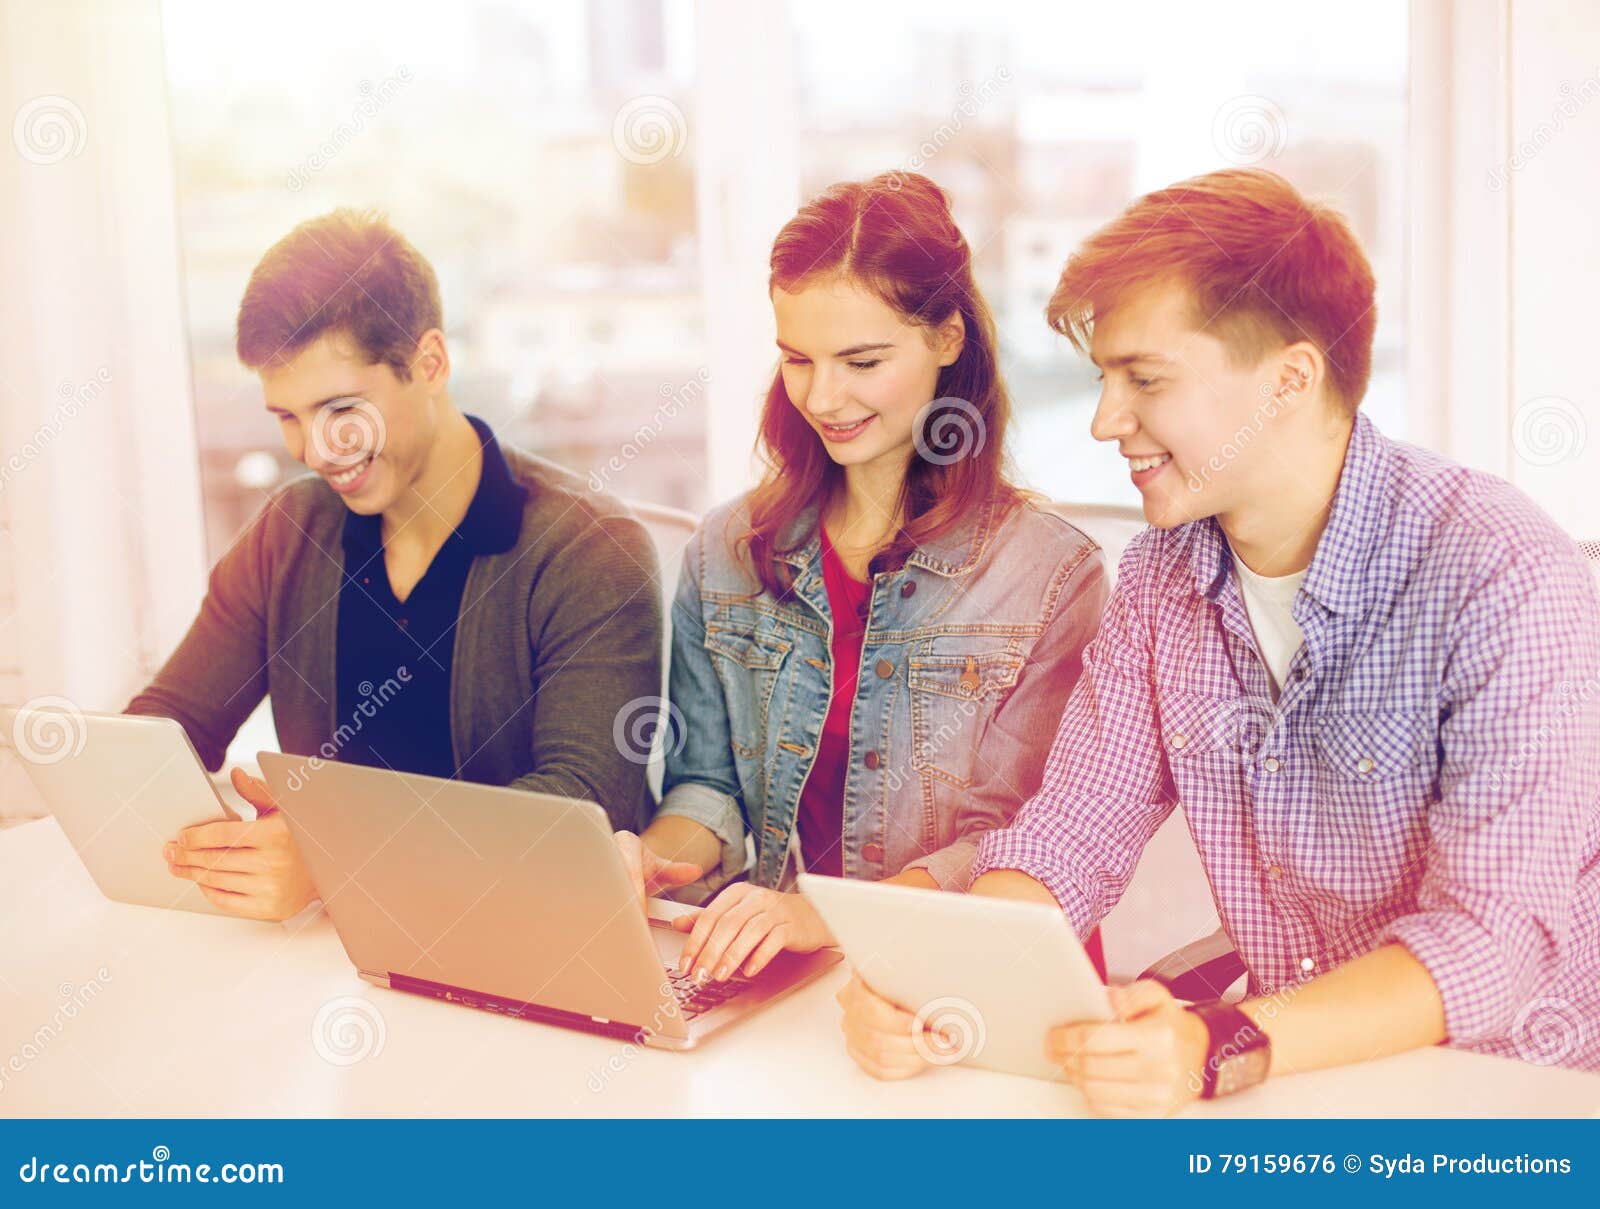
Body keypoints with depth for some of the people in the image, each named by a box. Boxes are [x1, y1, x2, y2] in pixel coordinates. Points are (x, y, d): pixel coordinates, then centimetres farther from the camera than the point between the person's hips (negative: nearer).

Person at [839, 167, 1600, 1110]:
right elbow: (1075, 830, 1)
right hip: (1300, 1073, 4)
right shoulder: (1164, 574, 1)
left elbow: (1495, 935, -22)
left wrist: (1224, 1050, -37)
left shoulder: (1506, 580, -18)